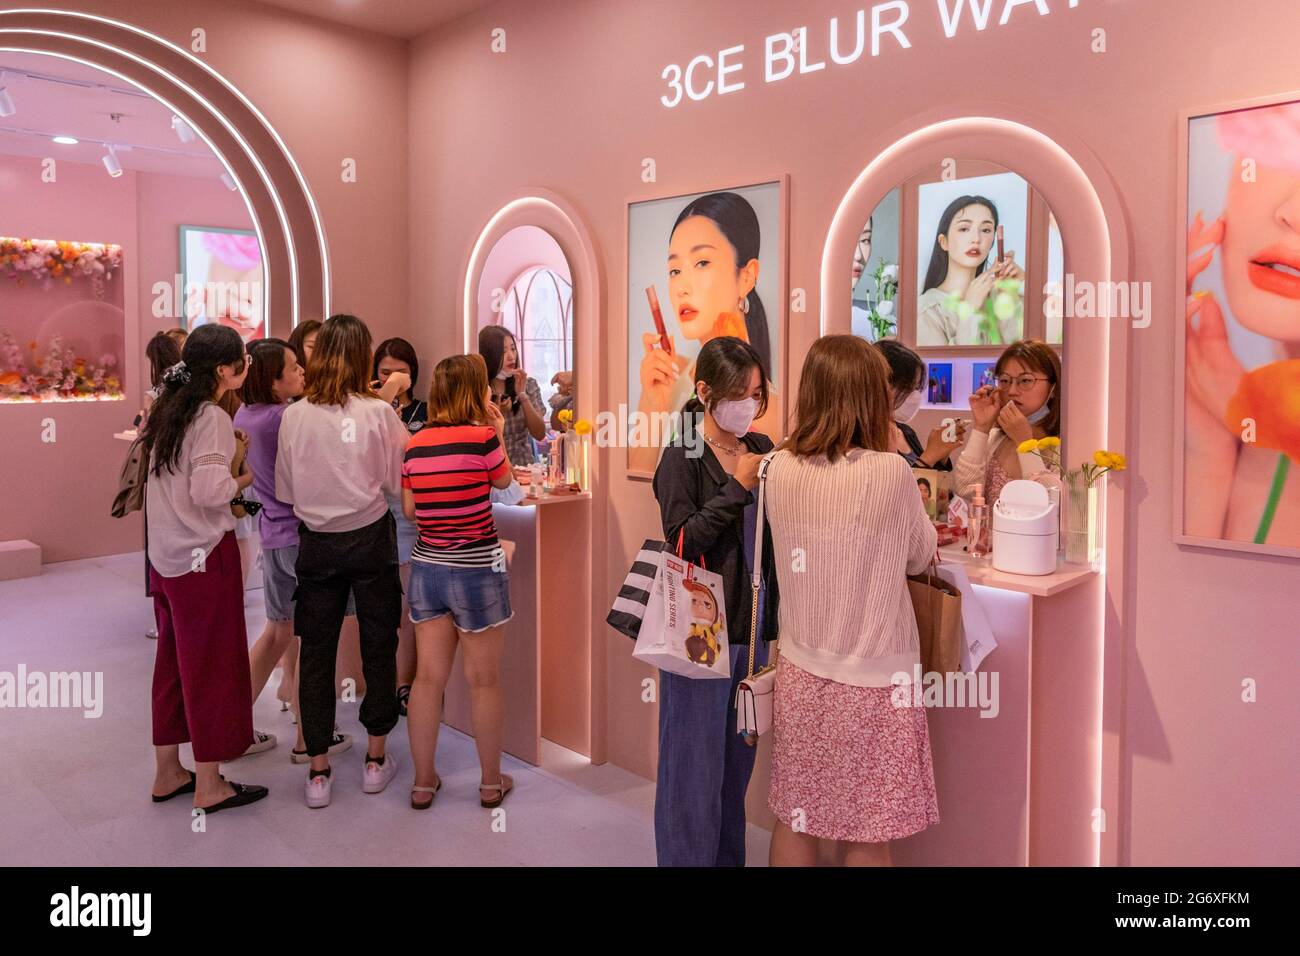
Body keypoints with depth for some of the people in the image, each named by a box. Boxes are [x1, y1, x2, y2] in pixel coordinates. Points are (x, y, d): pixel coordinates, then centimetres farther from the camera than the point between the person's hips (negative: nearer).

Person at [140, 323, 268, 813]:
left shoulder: (168, 411, 9)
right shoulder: (211, 418, -16)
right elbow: (208, 490, -24)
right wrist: (248, 478, -7)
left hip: (165, 555, 8)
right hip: (205, 555, -8)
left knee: (173, 659, 17)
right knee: (213, 664, 2)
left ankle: (167, 772, 29)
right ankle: (209, 784, 13)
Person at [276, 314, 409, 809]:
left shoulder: (294, 416, -4)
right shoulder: (380, 413, -11)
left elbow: (285, 492, 2)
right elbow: (400, 481, -4)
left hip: (316, 544, 1)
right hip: (371, 540, -1)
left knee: (316, 653, 9)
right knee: (378, 647, 12)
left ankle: (318, 772, 16)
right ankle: (376, 759, 22)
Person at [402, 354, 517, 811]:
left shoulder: (415, 443, 2)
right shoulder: (481, 436, -12)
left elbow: (409, 508, 8)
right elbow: (504, 481, 6)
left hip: (427, 566, 5)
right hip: (476, 568, -5)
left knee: (428, 677, 11)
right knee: (484, 680, 7)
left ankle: (423, 782, 21)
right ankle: (491, 782, 20)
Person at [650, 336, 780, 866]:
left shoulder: (762, 449, 8)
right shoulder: (683, 458, -9)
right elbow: (682, 542, -18)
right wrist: (737, 487, -19)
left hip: (754, 626, 6)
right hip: (700, 626, -6)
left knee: (738, 760, 17)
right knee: (695, 763, 3)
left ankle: (729, 857, 33)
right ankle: (687, 855, 19)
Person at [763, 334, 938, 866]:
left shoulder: (779, 471, -5)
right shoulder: (890, 471, -17)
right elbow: (919, 557, 0)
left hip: (800, 672, 4)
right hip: (870, 681, -4)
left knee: (794, 819, 17)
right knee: (866, 837, 12)